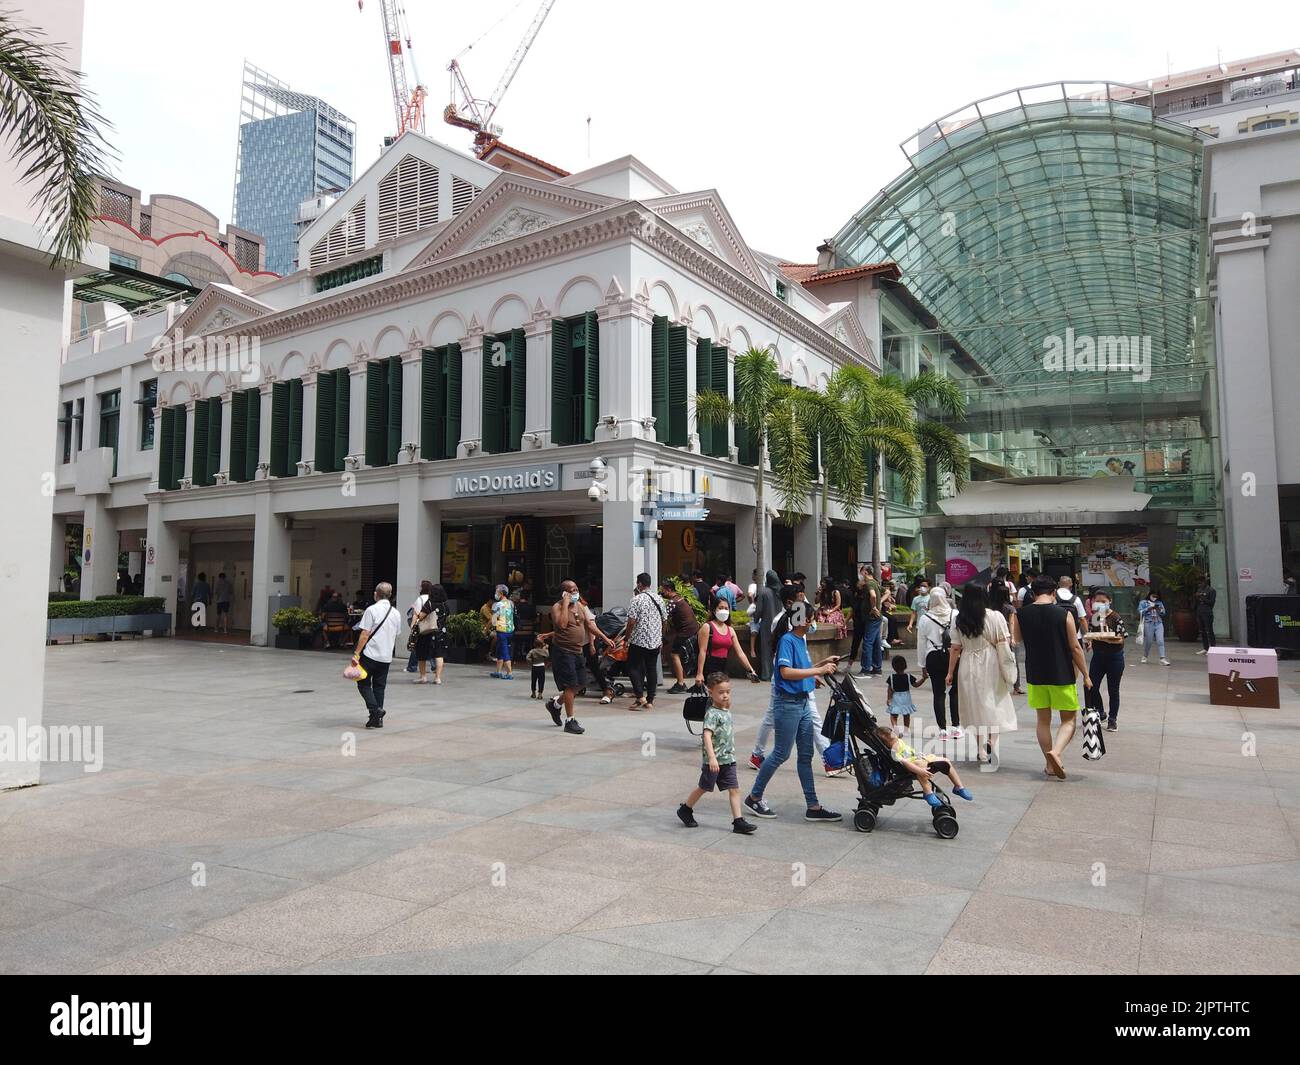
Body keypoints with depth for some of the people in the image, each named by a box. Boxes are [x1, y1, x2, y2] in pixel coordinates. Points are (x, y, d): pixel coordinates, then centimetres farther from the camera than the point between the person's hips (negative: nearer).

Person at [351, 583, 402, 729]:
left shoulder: (372, 610, -10)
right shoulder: (396, 613, 8)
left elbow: (365, 634, -14)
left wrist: (356, 653, -10)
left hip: (370, 654, -5)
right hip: (386, 657, 5)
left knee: (363, 684, 6)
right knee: (379, 686, 13)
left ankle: (375, 710, -12)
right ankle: (378, 719, 12)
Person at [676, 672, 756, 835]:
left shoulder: (726, 711, 9)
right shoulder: (712, 713, -17)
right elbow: (707, 735, -29)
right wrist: (712, 757, -37)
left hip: (728, 759, 7)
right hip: (713, 760, -7)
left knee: (734, 789, 0)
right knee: (704, 788, 9)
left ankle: (739, 821, 1)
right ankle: (685, 810, 29)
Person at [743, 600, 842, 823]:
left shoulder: (802, 640, 12)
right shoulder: (787, 640, -15)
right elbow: (786, 672, -25)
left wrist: (824, 663, 8)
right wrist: (819, 670, -24)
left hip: (802, 702, 9)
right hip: (788, 704, -9)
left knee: (806, 754, 10)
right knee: (781, 754, -1)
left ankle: (813, 806, 15)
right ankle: (754, 797, 14)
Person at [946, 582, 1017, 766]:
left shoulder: (959, 621, -2)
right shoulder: (995, 617, -7)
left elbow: (956, 649, 0)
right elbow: (1005, 642, -7)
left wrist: (950, 672, 8)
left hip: (968, 667, 2)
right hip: (990, 666, -2)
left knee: (977, 706, 11)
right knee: (993, 704, 8)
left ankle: (982, 749, 15)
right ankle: (990, 741, -12)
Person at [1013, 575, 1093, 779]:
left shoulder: (1020, 614, -4)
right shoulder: (1064, 614, -12)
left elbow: (1017, 639, 14)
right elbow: (1075, 648, -8)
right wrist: (1085, 675, 2)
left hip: (1035, 676, 3)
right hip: (1062, 676, -3)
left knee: (1043, 720, 14)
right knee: (1068, 719, 9)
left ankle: (1050, 765, 19)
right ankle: (1055, 752, -15)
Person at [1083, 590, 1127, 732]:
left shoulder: (1115, 618, -11)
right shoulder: (1093, 617, 3)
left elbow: (1121, 639, -14)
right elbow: (1088, 634, 10)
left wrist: (1109, 639, -31)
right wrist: (1089, 638, -12)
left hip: (1114, 656, -4)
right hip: (1098, 655, 4)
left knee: (1113, 690, 6)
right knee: (1092, 687, 3)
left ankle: (1112, 719, 20)